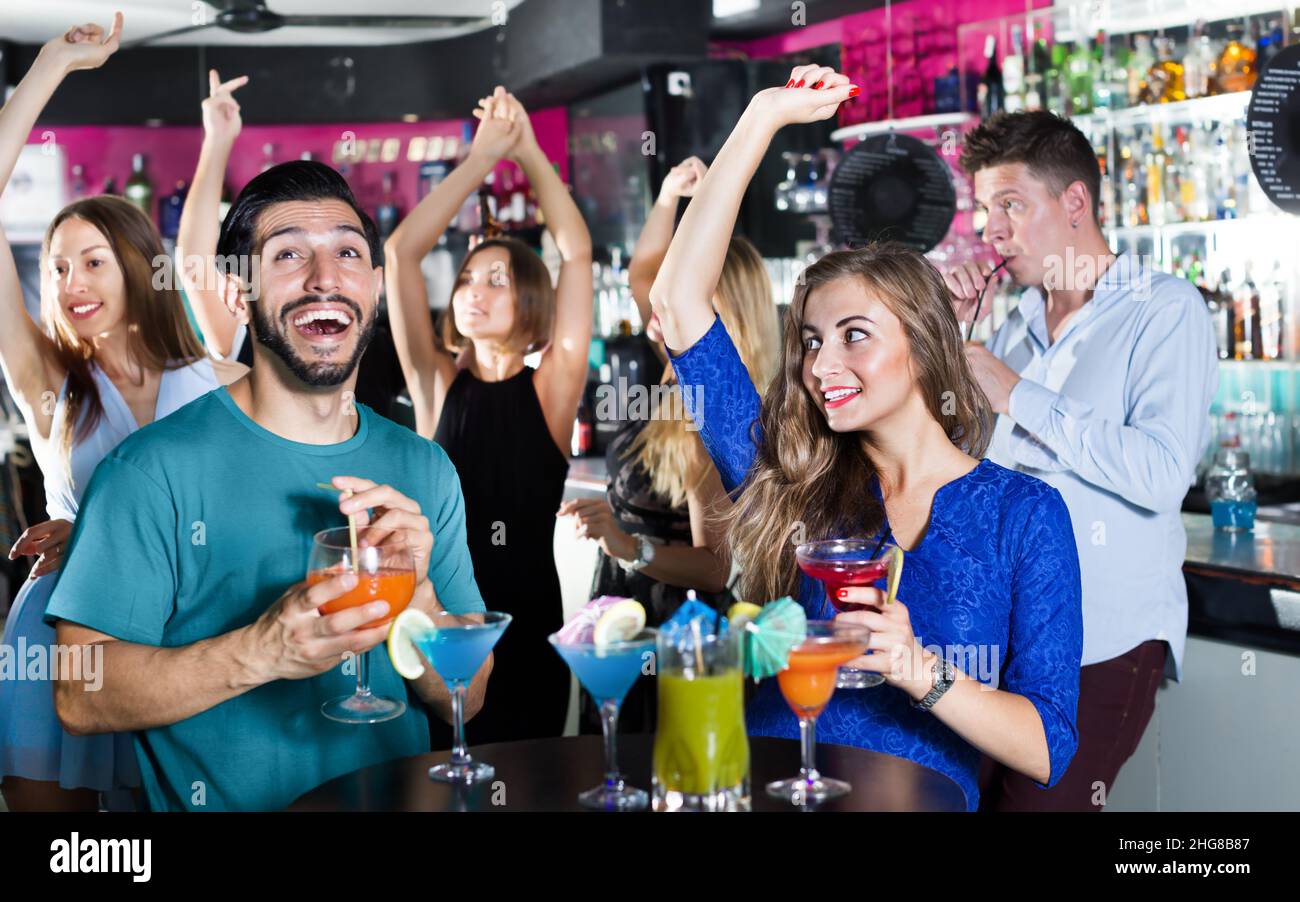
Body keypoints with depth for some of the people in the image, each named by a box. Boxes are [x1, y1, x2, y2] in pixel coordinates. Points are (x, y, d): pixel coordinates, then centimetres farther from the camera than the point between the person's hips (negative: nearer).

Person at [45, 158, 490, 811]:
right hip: (226, 806, -3)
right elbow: (78, 696, -10)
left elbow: (465, 701, 7)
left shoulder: (424, 469, 8)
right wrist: (261, 652, -21)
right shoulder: (156, 469, -6)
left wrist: (415, 597, -11)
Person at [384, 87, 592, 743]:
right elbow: (401, 251, -4)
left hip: (527, 625, -1)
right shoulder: (438, 385, 2)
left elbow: (577, 254, -7)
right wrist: (482, 157, -2)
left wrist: (529, 152, -3)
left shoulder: (550, 391, 0)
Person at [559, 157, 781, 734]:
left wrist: (630, 549, -39)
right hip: (629, 622, 9)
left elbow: (715, 565, -25)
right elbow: (641, 274, 17)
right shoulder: (683, 387, 1)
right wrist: (668, 197, 7)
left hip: (667, 628, -9)